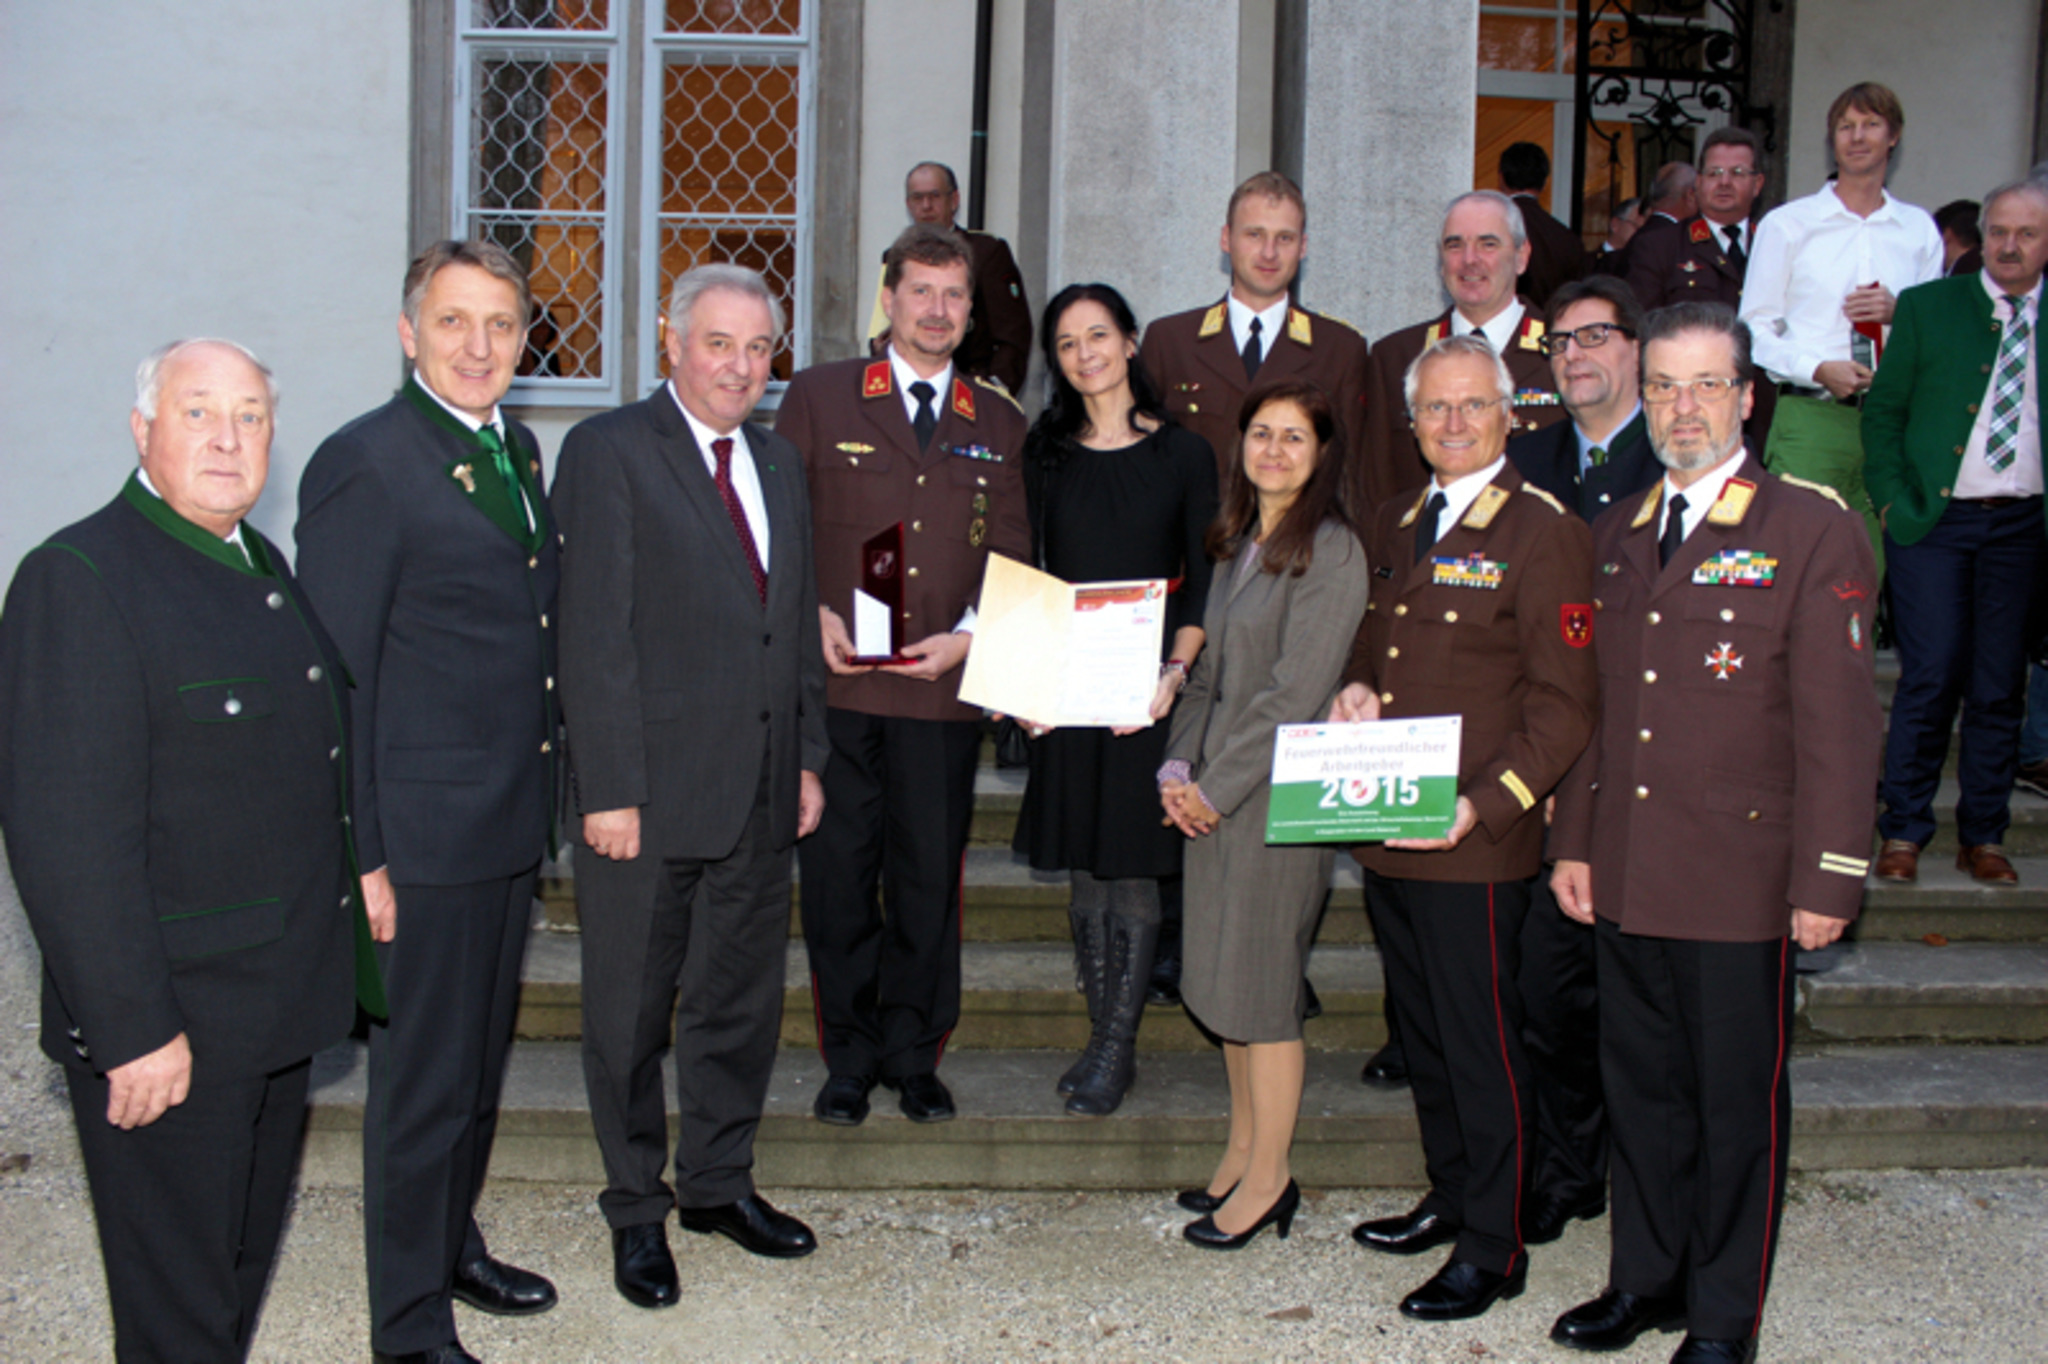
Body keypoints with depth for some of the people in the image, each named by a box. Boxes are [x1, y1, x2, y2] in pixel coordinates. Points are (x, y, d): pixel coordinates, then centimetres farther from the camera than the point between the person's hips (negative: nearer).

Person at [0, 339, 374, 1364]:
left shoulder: (262, 566, 10)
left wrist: (334, 957, 16)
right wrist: (132, 1029, -23)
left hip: (279, 1009, 8)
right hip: (166, 1029, -8)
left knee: (246, 1263, 23)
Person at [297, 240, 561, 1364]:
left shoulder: (518, 451, 11)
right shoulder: (362, 465, -14)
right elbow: (334, 680, -15)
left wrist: (546, 804, 15)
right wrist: (358, 856, -16)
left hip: (514, 825, 8)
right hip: (424, 834, -8)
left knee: (482, 1060, 21)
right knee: (423, 1080, 4)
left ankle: (454, 1244, 40)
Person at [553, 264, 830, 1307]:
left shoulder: (779, 463, 13)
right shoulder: (608, 450, -8)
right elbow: (593, 633, -13)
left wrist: (808, 756, 12)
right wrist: (609, 789, -17)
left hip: (759, 790, 6)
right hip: (648, 788, -6)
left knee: (742, 998, 15)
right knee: (630, 1009, 8)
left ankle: (719, 1182, 33)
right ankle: (637, 1209, 25)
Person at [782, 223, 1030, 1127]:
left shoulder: (999, 424, 13)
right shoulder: (819, 397, 7)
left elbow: (1012, 556, 12)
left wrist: (969, 635, -4)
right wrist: (809, 615, -7)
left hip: (944, 689, 1)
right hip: (835, 681, -1)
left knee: (929, 878, 6)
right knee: (837, 874, 4)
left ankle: (914, 1054, 22)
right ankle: (849, 1059, 18)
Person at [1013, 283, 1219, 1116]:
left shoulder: (1182, 454, 1)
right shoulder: (1044, 453, 9)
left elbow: (1204, 584, 0)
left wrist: (1175, 671, -14)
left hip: (1148, 689, -3)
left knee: (1132, 872, -1)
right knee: (1084, 874, 9)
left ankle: (1116, 1050, 9)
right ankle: (1103, 1037, 20)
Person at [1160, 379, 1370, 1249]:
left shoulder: (1330, 552, -11)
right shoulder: (1238, 546, 14)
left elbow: (1294, 693, -16)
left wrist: (1215, 787, -13)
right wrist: (1177, 766, 2)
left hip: (1279, 795, -7)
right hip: (1215, 792, 8)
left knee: (1260, 989, 0)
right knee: (1225, 984, 13)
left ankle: (1267, 1179, 13)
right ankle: (1242, 1152, 26)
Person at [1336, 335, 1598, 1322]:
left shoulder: (1544, 534, -10)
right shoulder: (1395, 526, 13)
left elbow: (1564, 706, -13)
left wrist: (1481, 805, -23)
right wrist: (1355, 688, 2)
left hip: (1472, 842, -7)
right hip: (1386, 833, 7)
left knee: (1483, 1044, 2)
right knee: (1424, 1033, 19)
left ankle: (1493, 1250, 16)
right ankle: (1450, 1196, 36)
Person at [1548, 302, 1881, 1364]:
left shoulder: (1815, 532, -6)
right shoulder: (1615, 533, 11)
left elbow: (1839, 724, -9)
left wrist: (1827, 879, -12)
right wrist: (1572, 840, 11)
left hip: (1741, 878, -5)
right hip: (1624, 873, 5)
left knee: (1739, 1100, 7)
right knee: (1640, 1086, 15)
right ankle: (1646, 1278, 32)